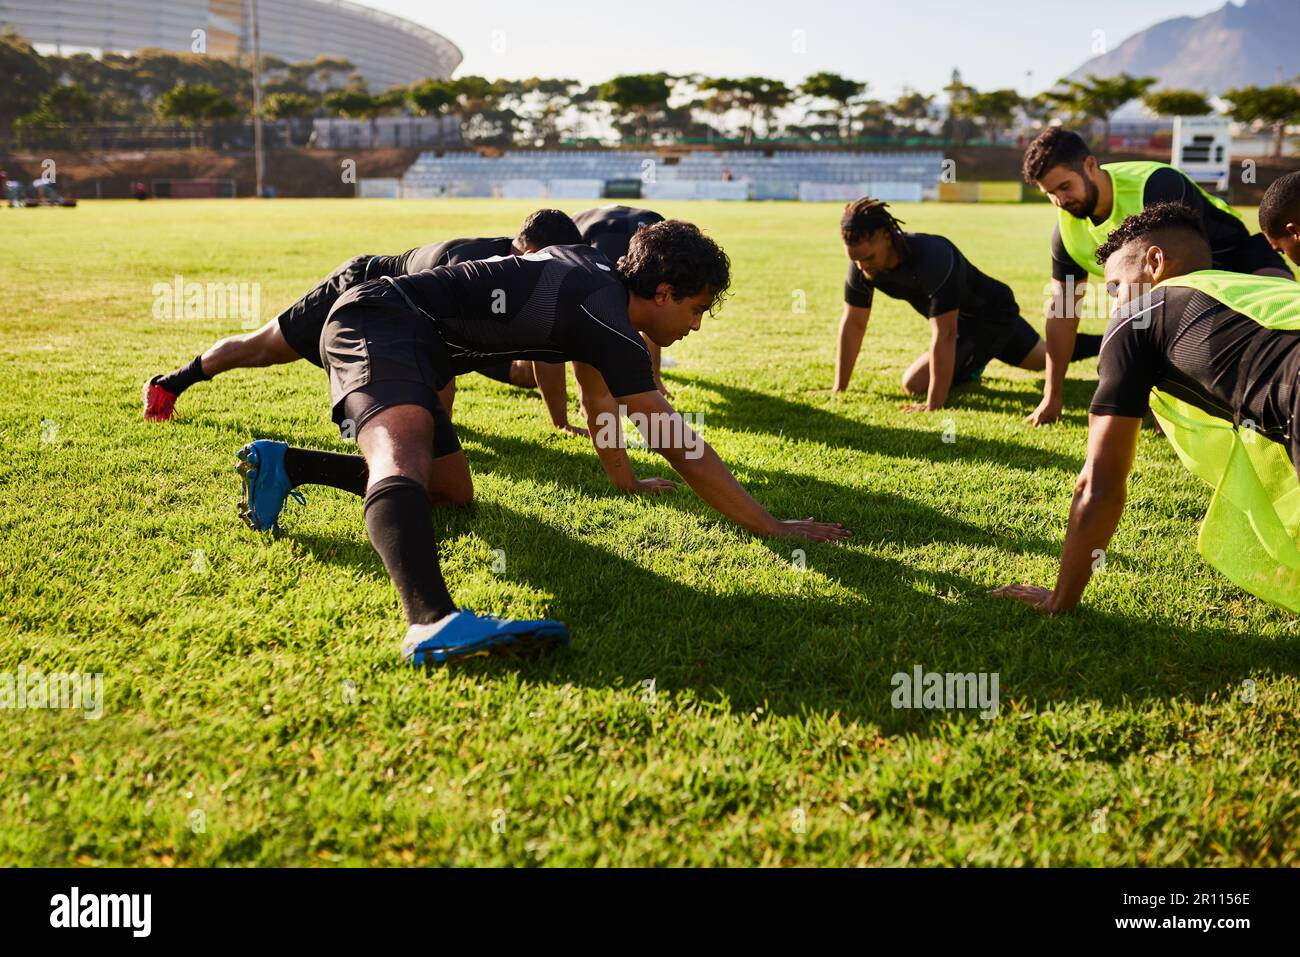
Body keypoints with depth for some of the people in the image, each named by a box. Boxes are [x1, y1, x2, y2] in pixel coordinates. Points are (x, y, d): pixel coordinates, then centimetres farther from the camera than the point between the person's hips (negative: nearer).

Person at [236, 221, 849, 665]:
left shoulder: (595, 273, 12)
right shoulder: (608, 322, -17)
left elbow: (597, 395, 27)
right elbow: (679, 446, -16)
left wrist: (626, 481, 36)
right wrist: (775, 528, -10)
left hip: (379, 317, 11)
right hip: (380, 323, -11)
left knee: (443, 486, 23)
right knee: (403, 454, -38)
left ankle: (281, 464, 27)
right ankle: (431, 621, -64)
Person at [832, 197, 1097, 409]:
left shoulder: (932, 257, -43)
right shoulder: (862, 261, -22)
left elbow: (944, 334, -44)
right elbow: (853, 324, -13)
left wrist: (934, 405, -45)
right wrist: (838, 390, -14)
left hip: (993, 313, -7)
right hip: (962, 319, 7)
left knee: (915, 384, -12)